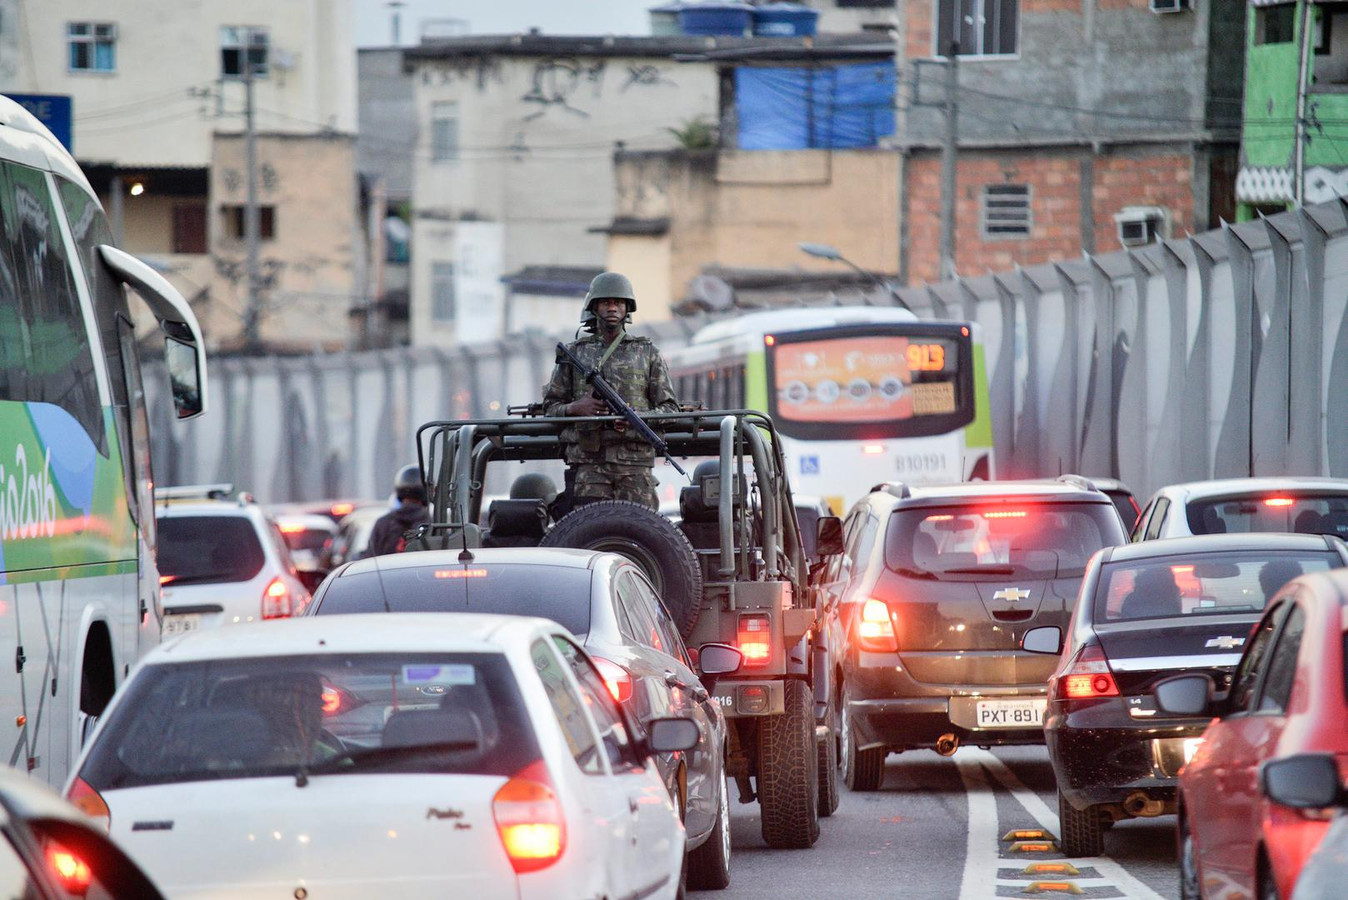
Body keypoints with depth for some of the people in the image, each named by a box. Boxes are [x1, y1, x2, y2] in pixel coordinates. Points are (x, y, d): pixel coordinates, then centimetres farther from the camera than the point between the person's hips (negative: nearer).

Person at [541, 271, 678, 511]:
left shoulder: (647, 353, 13)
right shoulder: (575, 353, 14)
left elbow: (669, 408, 9)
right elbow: (550, 407, 15)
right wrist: (576, 408, -7)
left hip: (635, 462, 0)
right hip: (587, 462, 0)